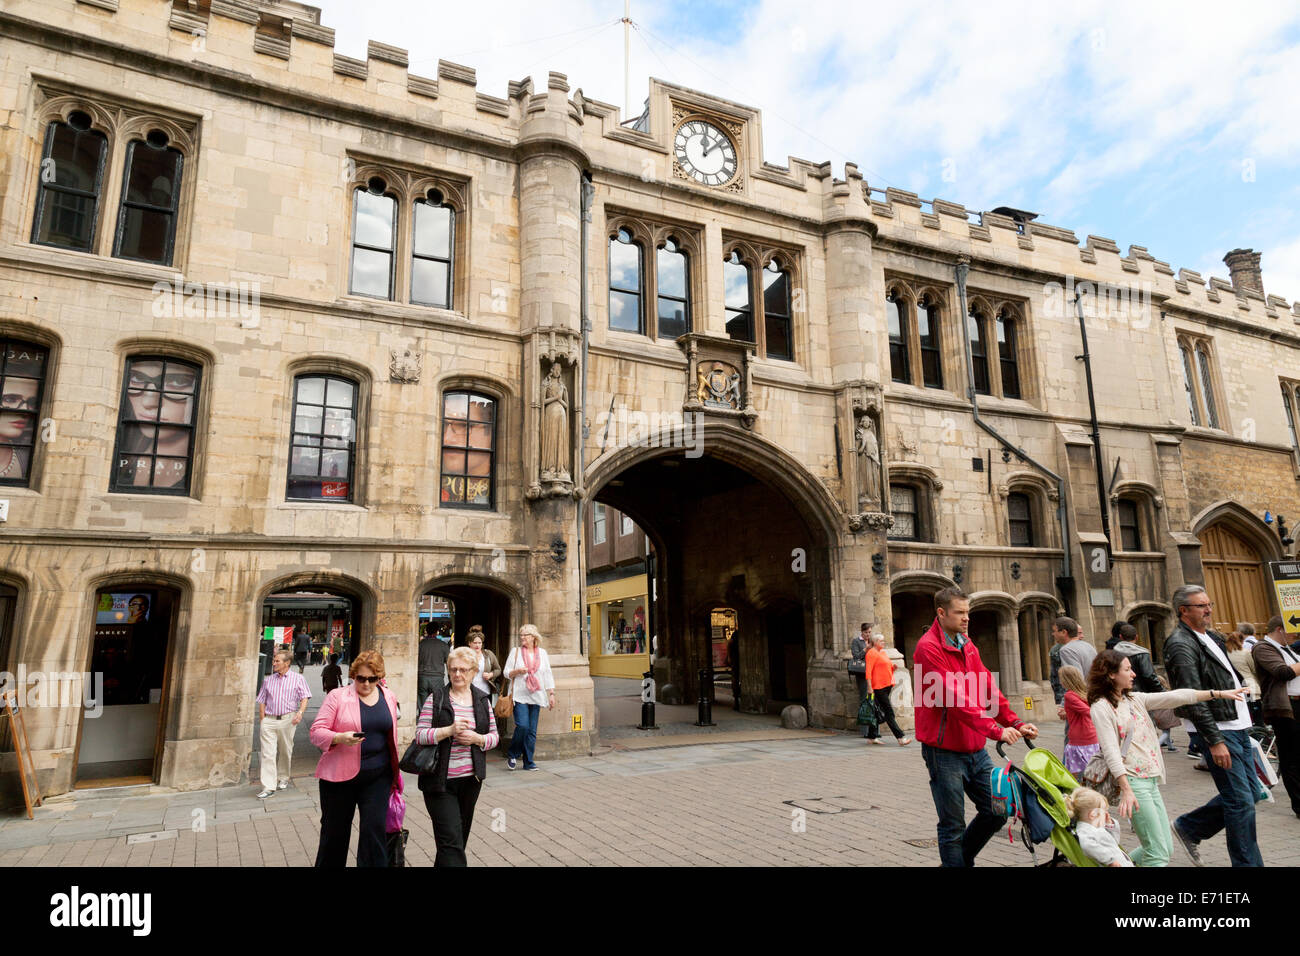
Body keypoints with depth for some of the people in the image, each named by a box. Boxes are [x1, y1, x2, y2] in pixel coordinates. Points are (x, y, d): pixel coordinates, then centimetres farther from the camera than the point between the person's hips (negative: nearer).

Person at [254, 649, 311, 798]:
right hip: (269, 719, 2)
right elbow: (262, 701, 14)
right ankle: (268, 786, -6)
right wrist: (262, 719, 3)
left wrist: (300, 712, -17)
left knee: (285, 751, 9)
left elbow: (304, 697, -1)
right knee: (268, 753, -6)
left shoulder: (297, 679, 4)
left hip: (287, 719, -2)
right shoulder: (268, 680, 13)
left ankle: (283, 778, 29)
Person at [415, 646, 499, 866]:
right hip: (440, 780, -4)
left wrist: (477, 738, -11)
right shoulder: (436, 698, -4)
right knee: (451, 840, -9)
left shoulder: (482, 700, 6)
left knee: (461, 837, 15)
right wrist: (450, 730, -21)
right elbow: (420, 735, -8)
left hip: (470, 780, 4)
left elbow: (494, 736, 9)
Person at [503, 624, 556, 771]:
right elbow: (507, 672, 5)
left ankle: (528, 762, 12)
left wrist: (552, 694, 6)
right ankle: (512, 755, 8)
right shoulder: (515, 651, 4)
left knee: (532, 730, 2)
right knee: (522, 726, -15)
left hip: (536, 696, 3)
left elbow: (548, 675, 12)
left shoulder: (542, 653, 10)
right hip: (520, 695, -3)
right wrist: (518, 671, -15)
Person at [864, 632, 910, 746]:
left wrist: (893, 667, 7)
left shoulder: (883, 652, 20)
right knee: (888, 712, -9)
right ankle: (900, 737, -11)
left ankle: (872, 736, 16)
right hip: (878, 686, -9)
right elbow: (868, 671, -15)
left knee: (878, 711, 11)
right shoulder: (872, 653, -8)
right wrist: (870, 687, -21)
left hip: (887, 685, 9)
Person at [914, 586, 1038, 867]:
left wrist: (1015, 723, -1)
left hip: (975, 748, 8)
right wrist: (995, 730, -28)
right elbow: (954, 698, -24)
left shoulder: (968, 646, 12)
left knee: (996, 812, 13)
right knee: (953, 826, 2)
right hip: (945, 751, -8)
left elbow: (988, 689, 11)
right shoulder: (928, 648, -17)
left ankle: (960, 859, 32)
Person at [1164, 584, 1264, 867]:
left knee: (1249, 793, 14)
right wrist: (1215, 740, -21)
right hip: (1217, 730, -9)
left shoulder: (1212, 637, 15)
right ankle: (1248, 863, 7)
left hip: (1238, 727, 9)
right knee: (1241, 801, -5)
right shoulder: (1181, 644, -15)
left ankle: (1188, 827, 26)